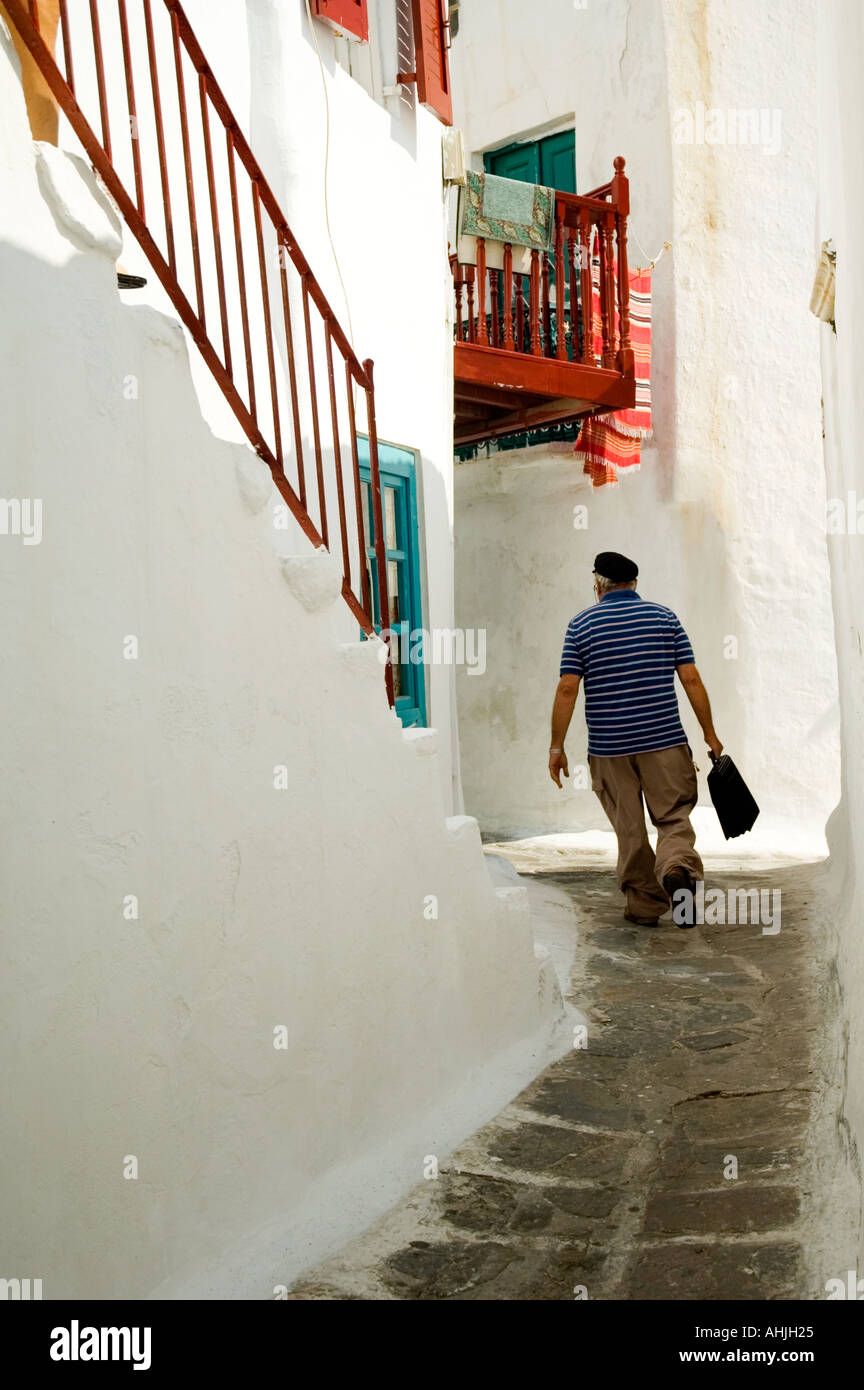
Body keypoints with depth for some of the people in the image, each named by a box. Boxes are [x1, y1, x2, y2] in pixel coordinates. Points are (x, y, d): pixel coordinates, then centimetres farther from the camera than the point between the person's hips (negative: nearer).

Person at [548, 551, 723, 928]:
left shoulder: (582, 624, 1)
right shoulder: (664, 617, 5)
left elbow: (567, 689, -5)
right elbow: (691, 679, 0)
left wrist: (557, 747, -1)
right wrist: (709, 733, 7)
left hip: (608, 746, 0)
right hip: (665, 741, 0)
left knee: (629, 829, 11)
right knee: (674, 816, 8)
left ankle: (644, 904, 17)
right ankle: (677, 863, -21)